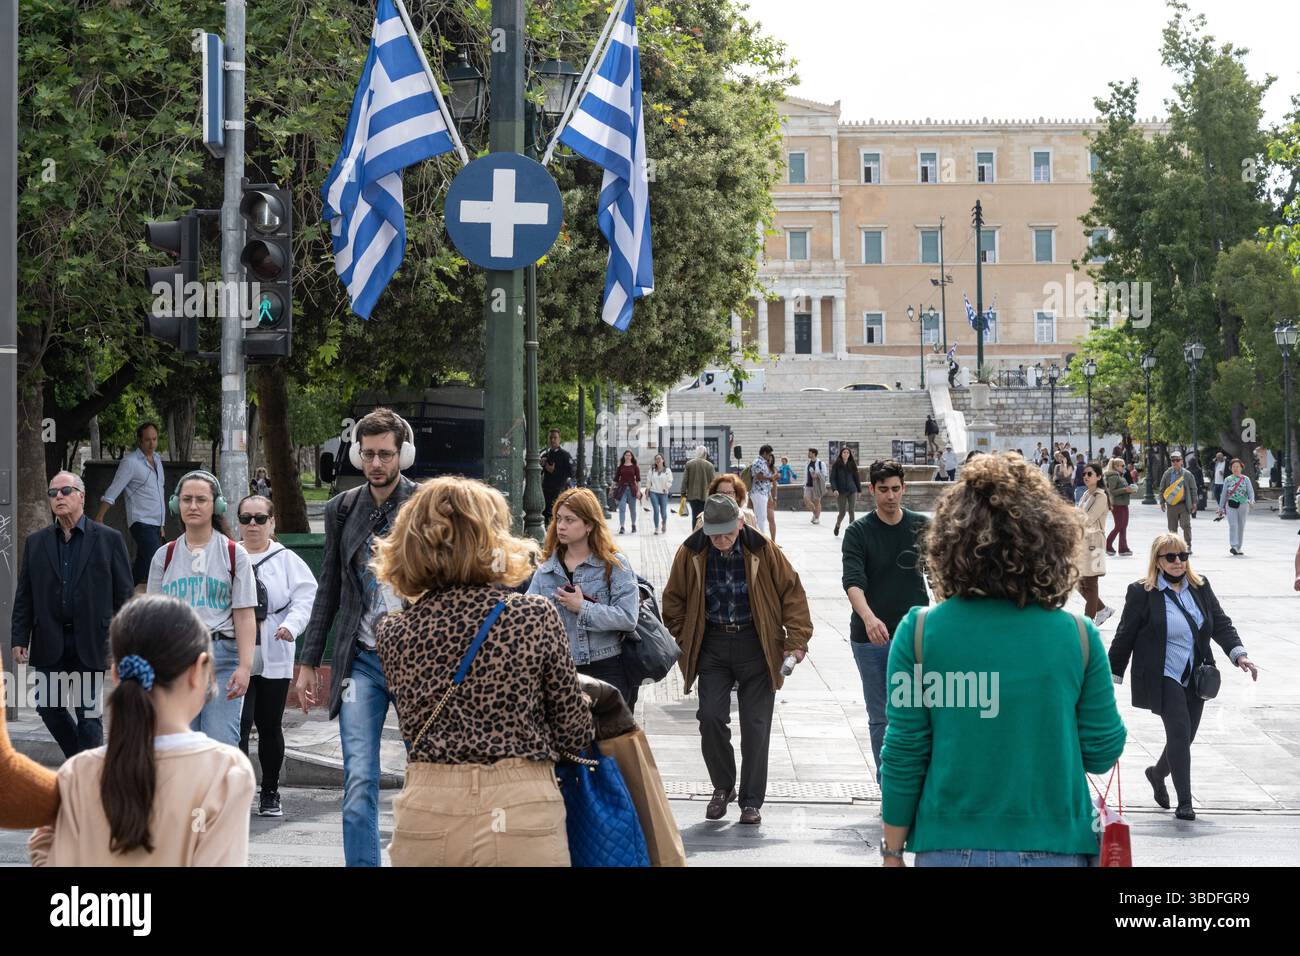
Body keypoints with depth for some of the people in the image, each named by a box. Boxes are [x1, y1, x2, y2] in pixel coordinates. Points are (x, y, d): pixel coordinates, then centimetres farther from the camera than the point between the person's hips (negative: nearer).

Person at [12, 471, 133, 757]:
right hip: (50, 643, 3)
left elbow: (124, 594, 0)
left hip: (91, 643, -3)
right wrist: (19, 638, 0)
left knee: (89, 713, 0)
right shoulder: (36, 542, 10)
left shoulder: (108, 539, 1)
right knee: (49, 707, 4)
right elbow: (24, 596, 9)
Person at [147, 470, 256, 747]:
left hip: (222, 655, -3)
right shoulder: (164, 556, 11)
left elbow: (245, 615, -2)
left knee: (221, 743, -10)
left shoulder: (234, 554, 3)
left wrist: (245, 666, -11)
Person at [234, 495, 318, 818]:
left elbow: (305, 597, -2)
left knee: (270, 727, 11)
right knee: (238, 725, -12)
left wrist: (291, 625, -19)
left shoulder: (287, 560, 6)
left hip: (274, 660, 1)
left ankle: (270, 792, 23)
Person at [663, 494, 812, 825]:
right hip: (712, 645, 1)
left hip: (756, 645, -1)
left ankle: (751, 801, 10)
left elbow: (792, 593, 0)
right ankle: (723, 787, 14)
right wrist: (686, 642, 4)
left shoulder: (763, 551, -8)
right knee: (711, 717, -9)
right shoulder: (690, 553, -4)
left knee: (756, 725, -1)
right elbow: (674, 600, 9)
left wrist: (796, 640, -6)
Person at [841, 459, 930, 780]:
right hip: (870, 638, -1)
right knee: (880, 718, 7)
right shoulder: (858, 532, -4)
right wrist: (869, 618, -35)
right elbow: (852, 581, -17)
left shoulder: (922, 526, 3)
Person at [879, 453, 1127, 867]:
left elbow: (903, 754, -6)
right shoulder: (1078, 636, -6)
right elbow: (1102, 752, 0)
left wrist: (893, 852, 4)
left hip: (950, 848, 0)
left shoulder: (920, 632, -8)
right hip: (1055, 849, 1)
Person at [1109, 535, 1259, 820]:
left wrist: (1238, 654, -10)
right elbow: (1124, 636, -3)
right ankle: (1184, 802, -10)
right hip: (1162, 677, -6)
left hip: (1195, 678, 6)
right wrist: (1113, 677, -2)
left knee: (1185, 736, 12)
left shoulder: (1200, 588, 7)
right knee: (1180, 732, -16)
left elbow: (1221, 623, 6)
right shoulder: (1141, 593, -7)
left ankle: (1157, 774, 42)